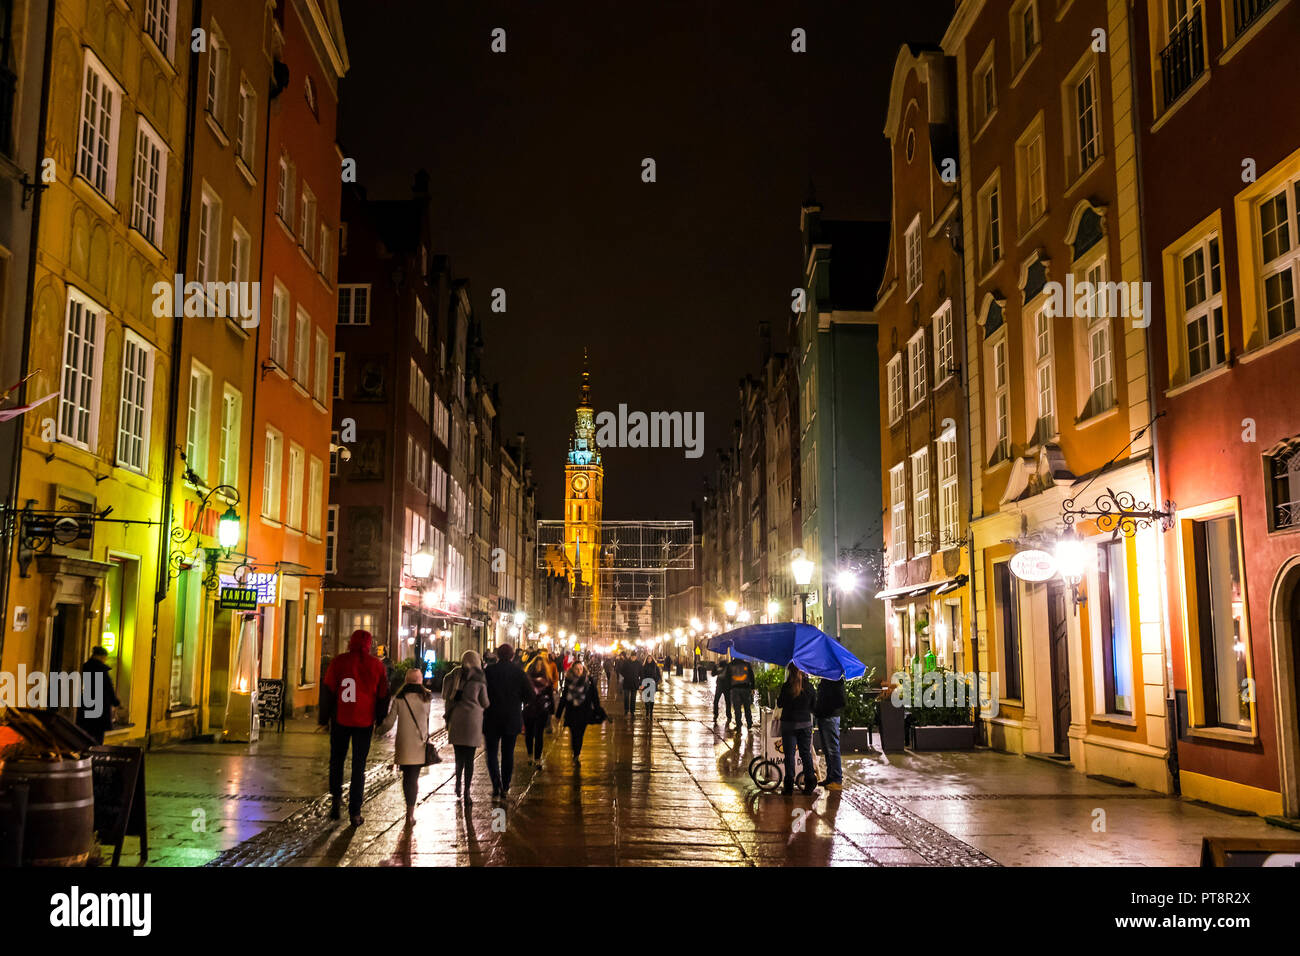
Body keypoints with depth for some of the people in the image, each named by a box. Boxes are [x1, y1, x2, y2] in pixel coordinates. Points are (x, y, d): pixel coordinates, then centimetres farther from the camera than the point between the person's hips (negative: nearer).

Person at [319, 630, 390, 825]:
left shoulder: (339, 661, -3)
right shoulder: (377, 665, 1)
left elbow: (327, 690, -1)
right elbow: (383, 695, 6)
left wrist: (324, 718, 6)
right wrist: (381, 720, 16)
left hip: (340, 720, 0)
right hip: (364, 721, 1)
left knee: (337, 760, 19)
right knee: (359, 765, 5)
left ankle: (336, 798, 7)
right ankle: (355, 812, 5)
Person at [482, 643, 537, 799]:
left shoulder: (488, 670, -7)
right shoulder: (519, 671, -5)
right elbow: (530, 695, -6)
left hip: (491, 719, -1)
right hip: (512, 720, 1)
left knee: (492, 753, 8)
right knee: (508, 754, 11)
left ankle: (496, 785, -7)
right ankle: (505, 787, 12)